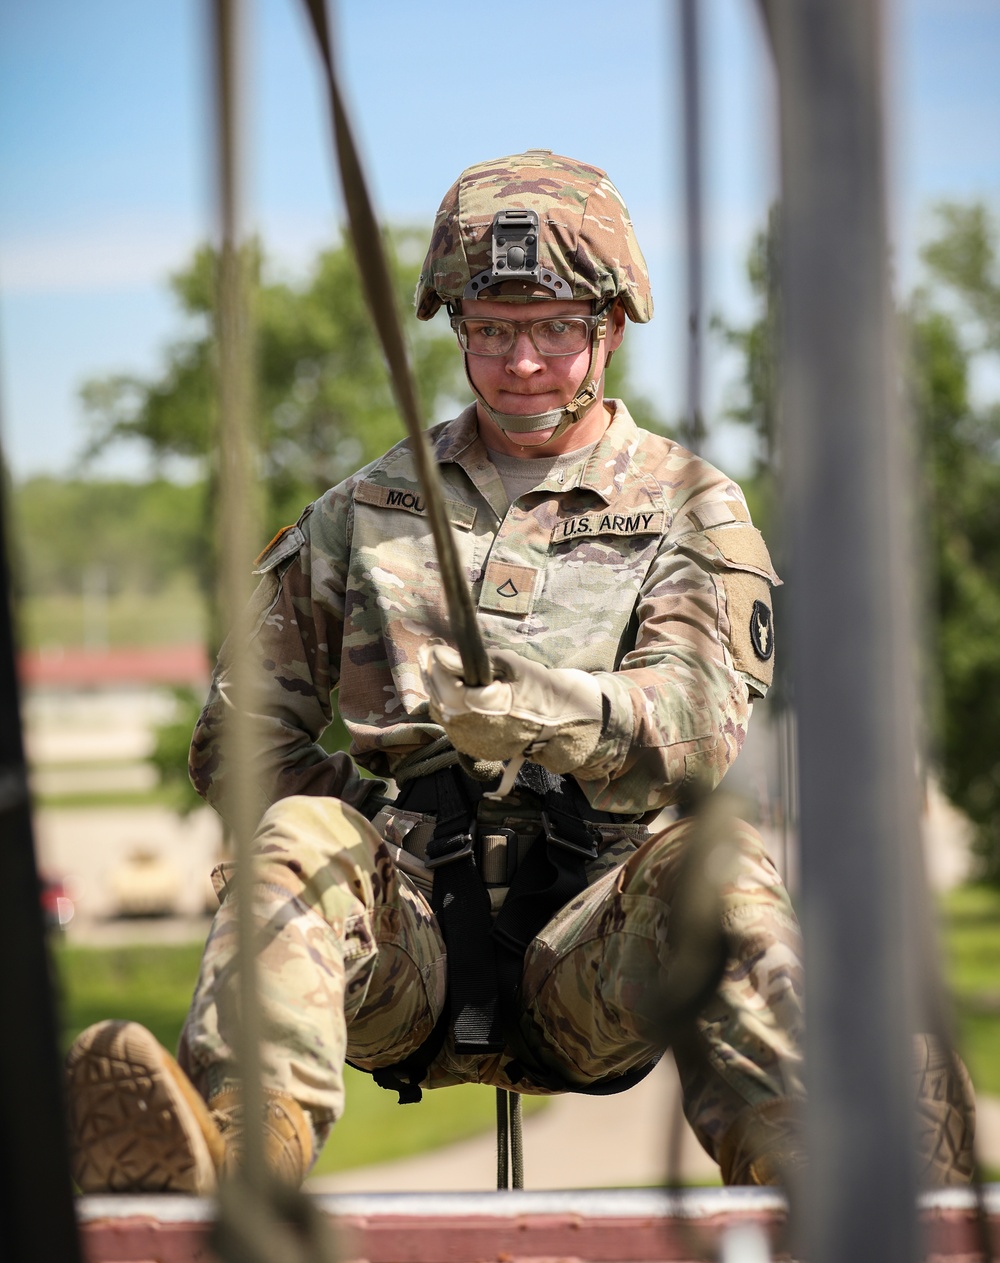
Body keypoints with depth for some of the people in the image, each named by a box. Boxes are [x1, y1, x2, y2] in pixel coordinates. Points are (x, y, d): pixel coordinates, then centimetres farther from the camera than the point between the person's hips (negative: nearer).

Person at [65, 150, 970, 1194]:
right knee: (301, 837, -30)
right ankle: (249, 1133, -58)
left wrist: (515, 704, -29)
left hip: (591, 949, -1)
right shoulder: (369, 508, 19)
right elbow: (241, 726, 20)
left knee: (717, 862, -33)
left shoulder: (691, 510, 11)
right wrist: (332, 845, 1)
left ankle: (805, 1173, -58)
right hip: (404, 939, 2)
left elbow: (697, 723, -9)